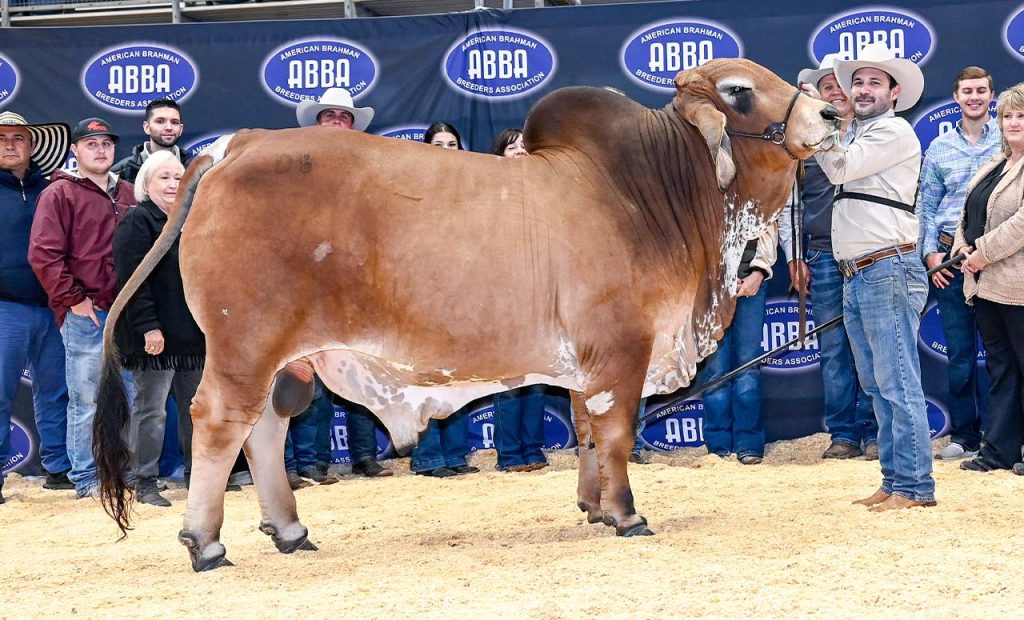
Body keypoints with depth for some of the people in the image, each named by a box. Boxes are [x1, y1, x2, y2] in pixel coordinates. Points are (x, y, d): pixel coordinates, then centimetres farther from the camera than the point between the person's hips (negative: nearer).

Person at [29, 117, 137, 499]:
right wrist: (73, 299, -12)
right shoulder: (60, 194, -2)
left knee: (132, 396, 8)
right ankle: (85, 478, 7)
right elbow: (43, 255, -9)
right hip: (85, 315, -5)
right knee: (86, 400, -1)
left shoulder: (128, 194, 16)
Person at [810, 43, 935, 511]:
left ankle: (914, 486, -9)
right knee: (877, 386, 10)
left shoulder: (894, 131, -6)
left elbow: (840, 167, -14)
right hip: (855, 276, 10)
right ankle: (894, 481, 14)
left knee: (897, 384, -10)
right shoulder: (855, 134, 23)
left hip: (888, 270, -10)